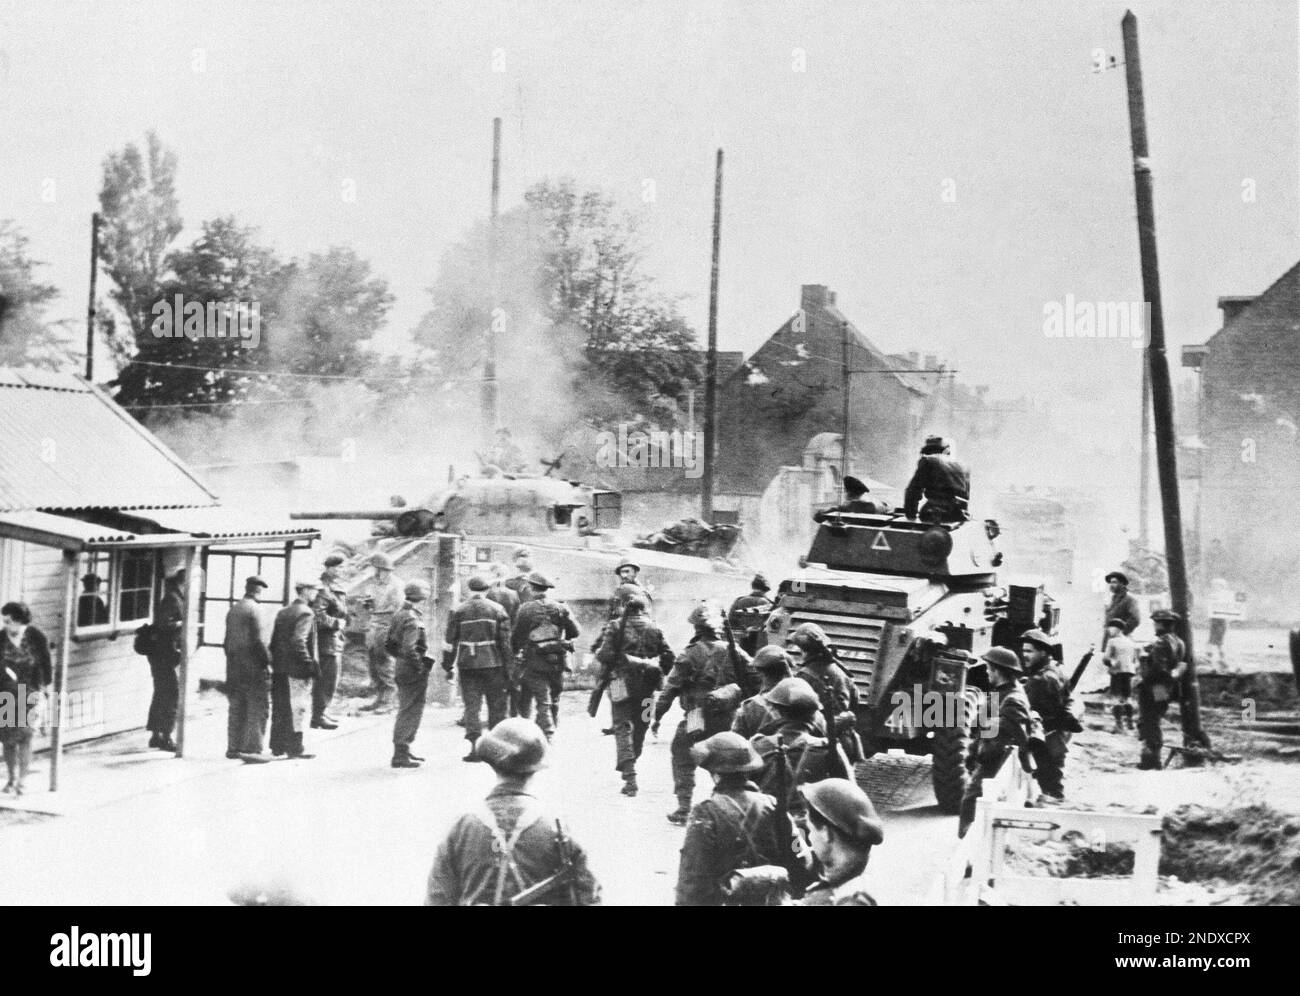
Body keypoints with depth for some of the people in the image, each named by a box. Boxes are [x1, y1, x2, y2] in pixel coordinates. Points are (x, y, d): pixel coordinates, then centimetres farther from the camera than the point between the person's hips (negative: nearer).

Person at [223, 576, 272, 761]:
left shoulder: (233, 610, 13)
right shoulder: (254, 609, -12)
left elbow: (227, 640, 16)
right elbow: (258, 640, -17)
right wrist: (268, 661, -12)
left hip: (234, 665, 8)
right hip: (253, 666, -8)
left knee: (236, 709, 13)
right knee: (257, 709, -5)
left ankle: (233, 747, 15)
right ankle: (251, 749, -9)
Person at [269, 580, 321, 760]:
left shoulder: (282, 612, 14)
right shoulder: (305, 613, -12)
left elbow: (274, 640, 14)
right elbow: (298, 641, -22)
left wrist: (274, 662, 17)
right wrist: (309, 664, -19)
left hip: (280, 668, 8)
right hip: (297, 670, -8)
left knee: (280, 708, 13)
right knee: (297, 708, -3)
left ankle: (277, 746, 18)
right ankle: (295, 748, -1)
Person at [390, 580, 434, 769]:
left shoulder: (399, 614, 11)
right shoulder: (413, 619, -20)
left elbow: (390, 645, 16)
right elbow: (409, 649, -29)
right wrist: (420, 666, -19)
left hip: (403, 669, 10)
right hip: (414, 673, -10)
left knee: (408, 711, 19)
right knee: (410, 712, -4)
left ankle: (404, 750, 28)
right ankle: (400, 755, -1)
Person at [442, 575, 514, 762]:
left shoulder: (458, 611, 3)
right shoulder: (497, 610, 2)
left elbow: (450, 641, 3)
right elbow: (506, 640, -1)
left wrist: (448, 666, 9)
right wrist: (509, 666, 4)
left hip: (467, 664, 0)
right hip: (493, 664, 0)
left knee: (472, 706, 2)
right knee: (497, 706, 10)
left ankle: (475, 747, -6)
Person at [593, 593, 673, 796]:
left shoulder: (615, 626, -2)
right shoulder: (654, 629, 8)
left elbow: (606, 655, -11)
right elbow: (668, 657, 4)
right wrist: (658, 675, 16)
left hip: (622, 682, -3)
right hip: (647, 685, 3)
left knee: (622, 727, -3)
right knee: (640, 726, 17)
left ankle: (629, 775, -16)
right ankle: (628, 766, 30)